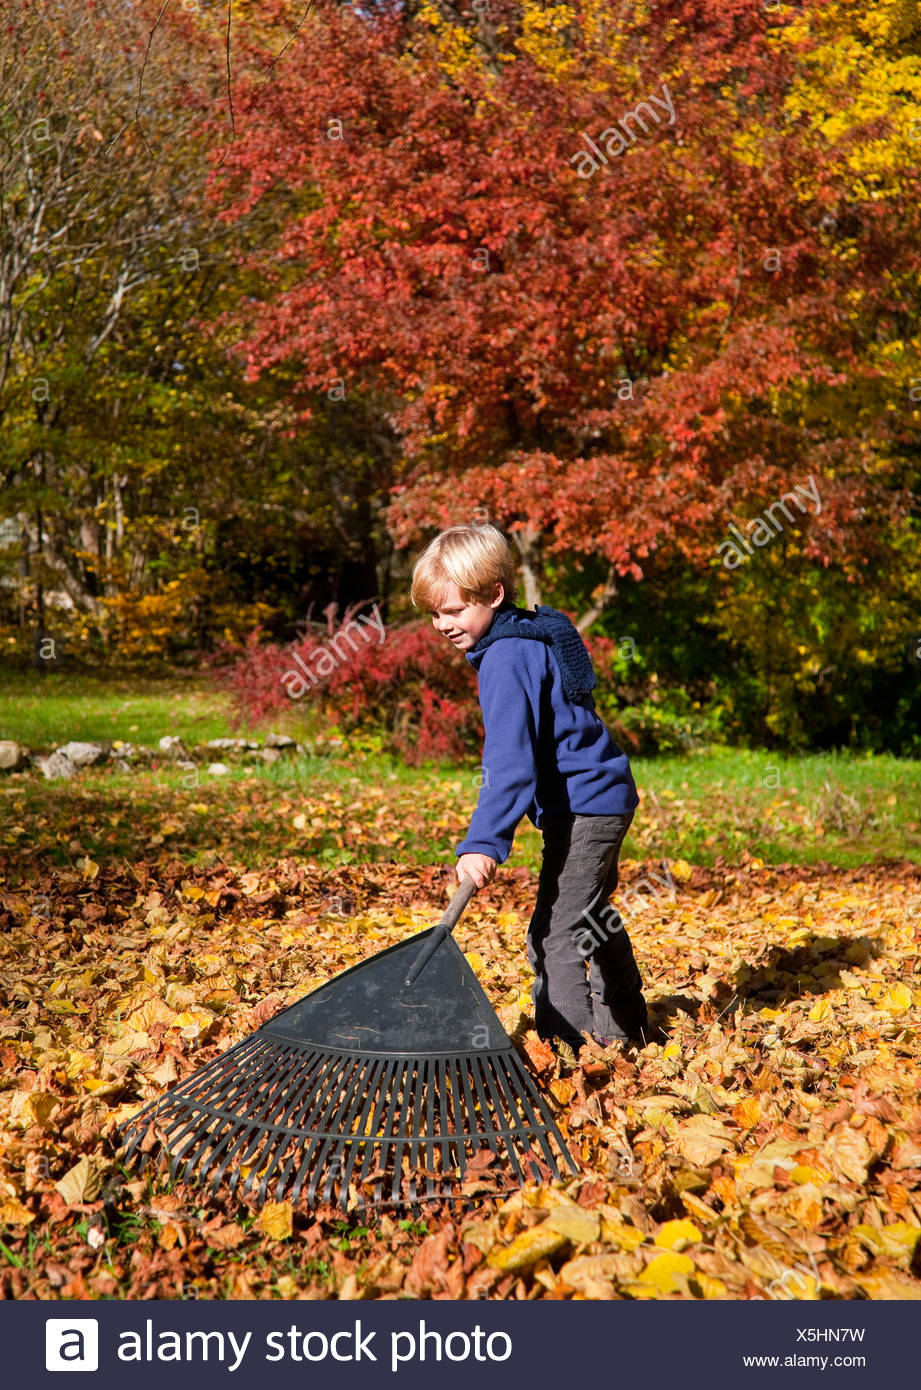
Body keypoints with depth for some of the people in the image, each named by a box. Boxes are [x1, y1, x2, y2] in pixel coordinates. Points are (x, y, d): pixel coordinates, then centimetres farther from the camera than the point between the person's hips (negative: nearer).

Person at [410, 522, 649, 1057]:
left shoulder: (508, 658, -21)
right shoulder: (537, 632, 10)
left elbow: (511, 761, -31)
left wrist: (485, 842, -37)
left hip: (582, 807, -12)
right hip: (605, 797, 12)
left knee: (555, 935, -10)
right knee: (591, 917, 25)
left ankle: (565, 1047, -5)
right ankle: (623, 1026, 41)